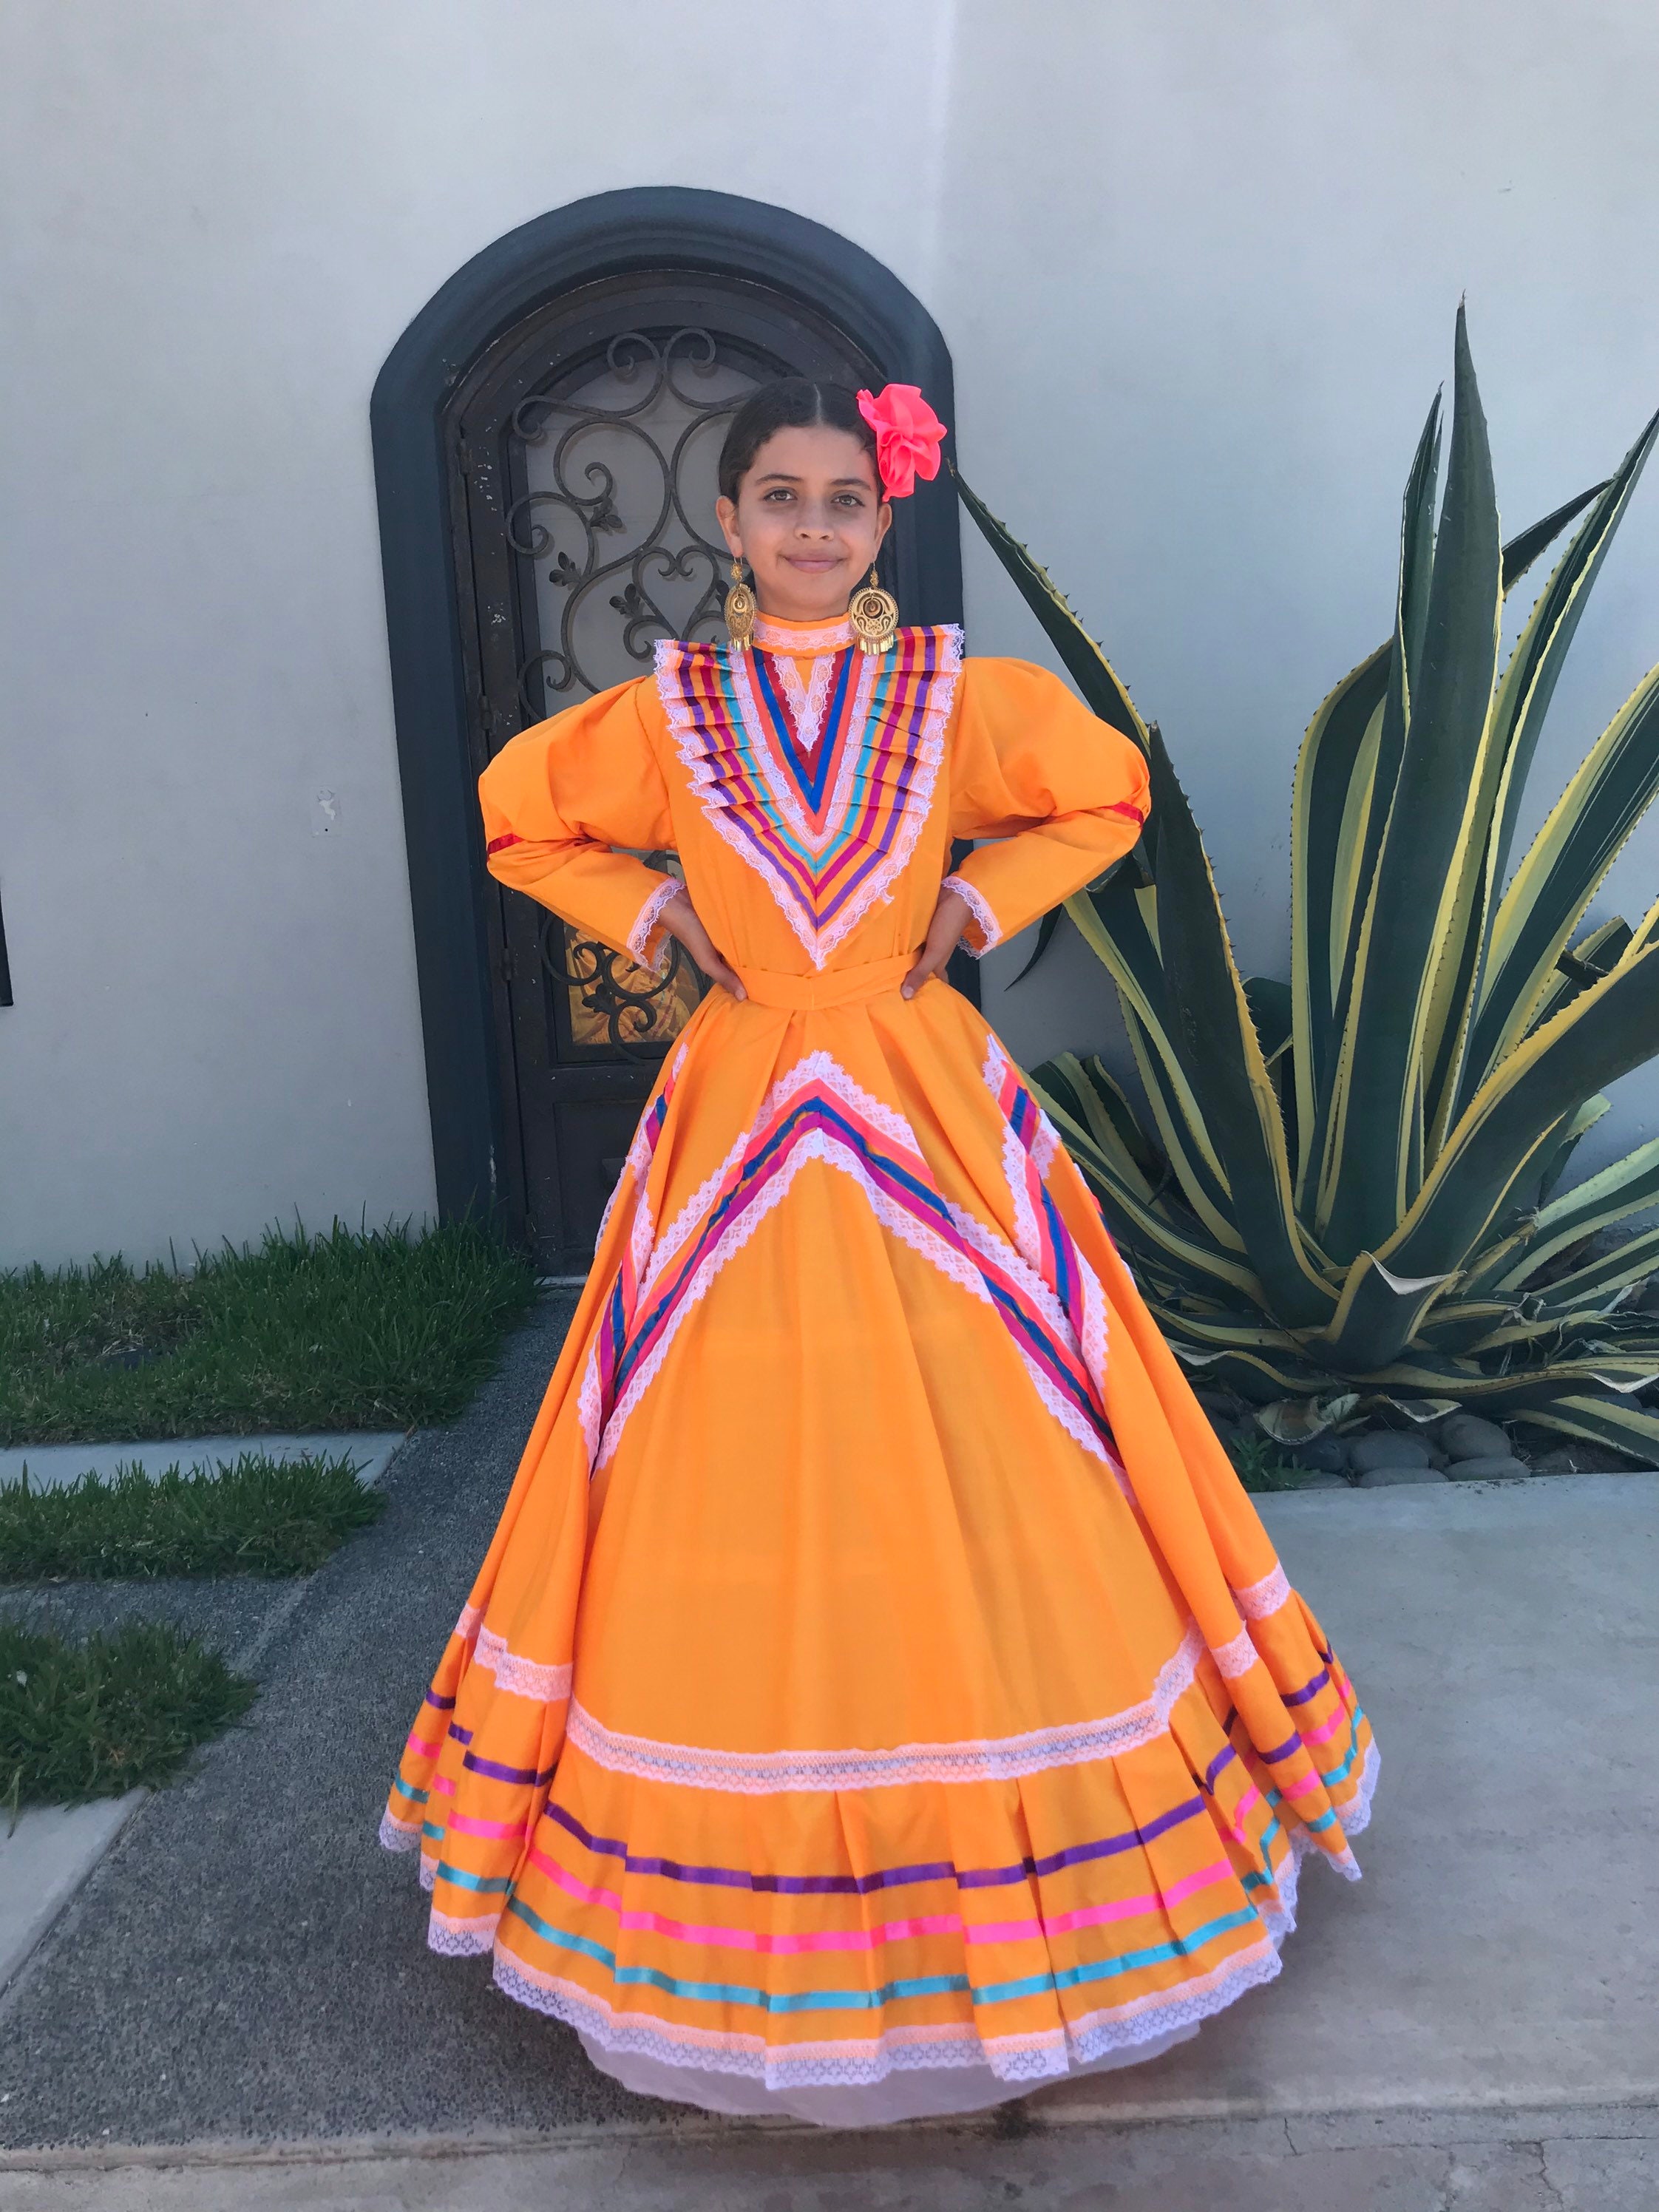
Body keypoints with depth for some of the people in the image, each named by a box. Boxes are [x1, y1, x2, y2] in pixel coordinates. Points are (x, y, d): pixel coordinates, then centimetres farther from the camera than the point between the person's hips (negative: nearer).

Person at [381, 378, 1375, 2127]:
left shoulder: (957, 696, 2)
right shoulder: (668, 712, 3)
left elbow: (1105, 797, 15)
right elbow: (520, 815, 17)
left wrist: (982, 898, 2)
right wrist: (648, 909, 4)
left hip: (930, 1115, 0)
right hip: (739, 1118, 1)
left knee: (974, 1484, 3)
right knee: (739, 1484, 5)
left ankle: (1011, 1847, 25)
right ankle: (761, 1899, 25)